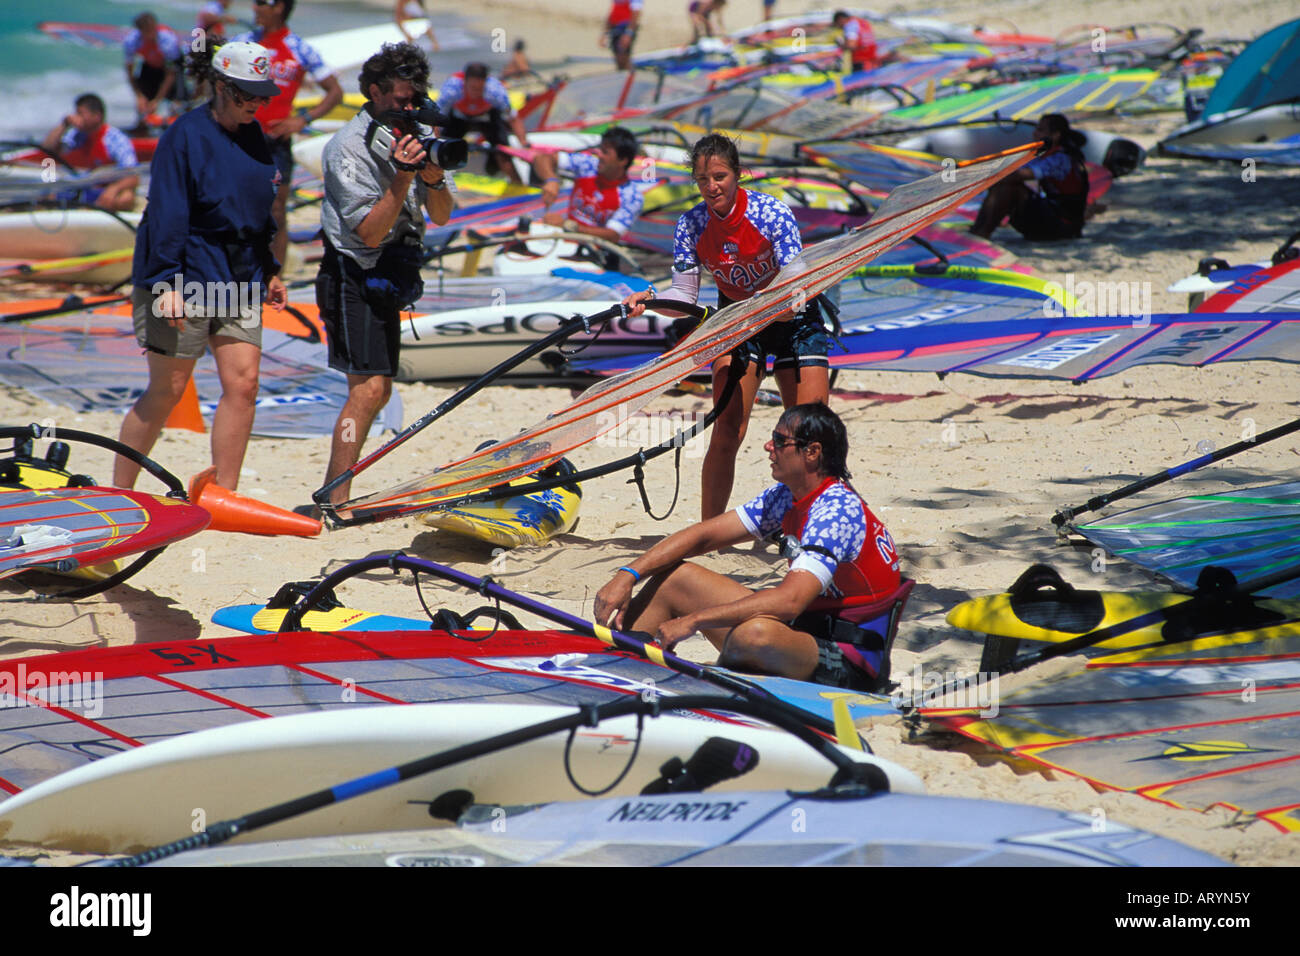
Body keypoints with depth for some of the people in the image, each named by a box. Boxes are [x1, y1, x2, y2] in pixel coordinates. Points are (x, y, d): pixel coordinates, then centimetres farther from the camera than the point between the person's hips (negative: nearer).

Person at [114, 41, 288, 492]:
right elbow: (167, 215, -15)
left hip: (239, 281, 7)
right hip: (185, 281, -7)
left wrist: (269, 271, 20)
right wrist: (166, 281, -19)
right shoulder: (186, 135, -11)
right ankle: (118, 494, 12)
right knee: (166, 391, -1)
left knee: (242, 384, -2)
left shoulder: (253, 136, 11)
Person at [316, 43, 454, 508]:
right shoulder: (349, 147, -17)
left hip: (388, 279, 9)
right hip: (353, 278, -9)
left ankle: (333, 492, 23)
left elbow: (441, 216, 3)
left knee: (376, 391, 13)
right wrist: (402, 178, -31)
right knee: (369, 388, -18)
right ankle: (333, 502, -18)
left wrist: (433, 179, -17)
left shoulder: (419, 134, 6)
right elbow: (371, 232, -21)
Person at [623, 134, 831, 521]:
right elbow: (684, 294, -12)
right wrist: (649, 300, -31)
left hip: (792, 316, -2)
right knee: (726, 432, -10)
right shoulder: (692, 226, -15)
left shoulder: (771, 213, -25)